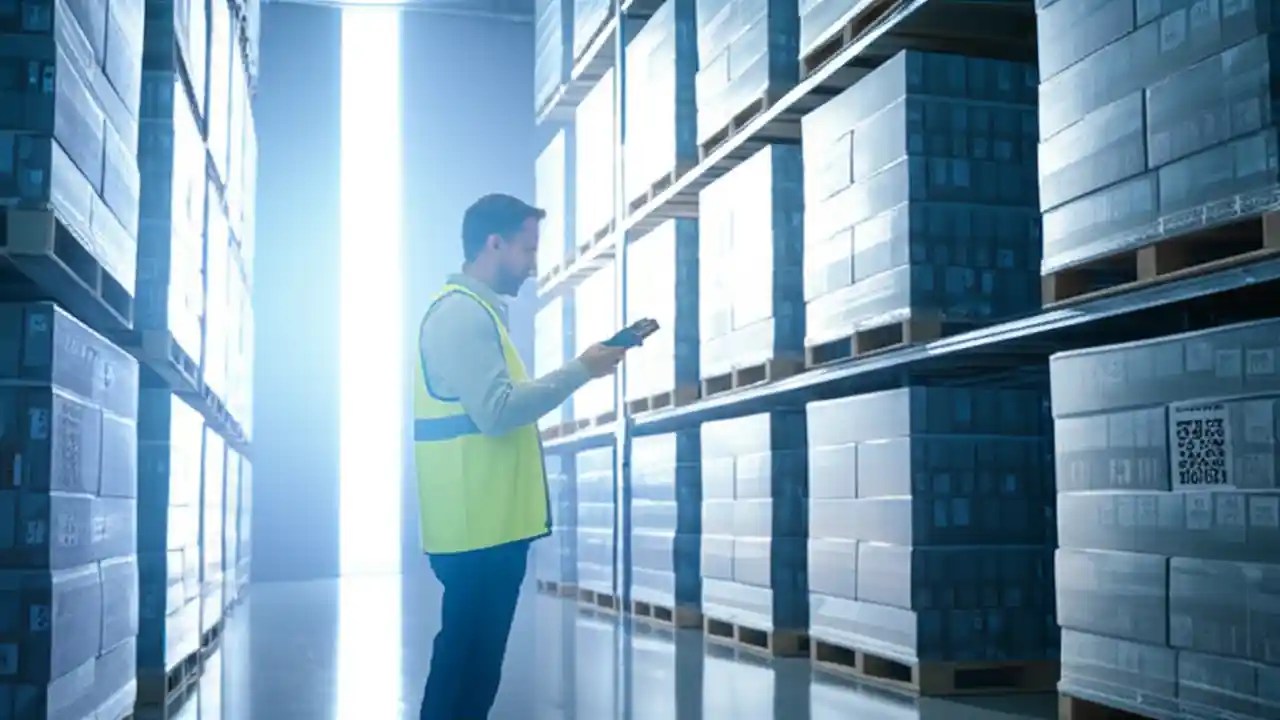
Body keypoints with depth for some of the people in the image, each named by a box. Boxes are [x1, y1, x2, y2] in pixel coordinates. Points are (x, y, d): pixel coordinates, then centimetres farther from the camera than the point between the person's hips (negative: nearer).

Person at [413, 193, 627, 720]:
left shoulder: (475, 312, 19)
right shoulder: (461, 312, -13)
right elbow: (496, 411, -21)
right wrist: (580, 371, -14)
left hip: (489, 522, 10)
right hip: (479, 525, -10)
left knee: (472, 662, 14)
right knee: (467, 666, -4)